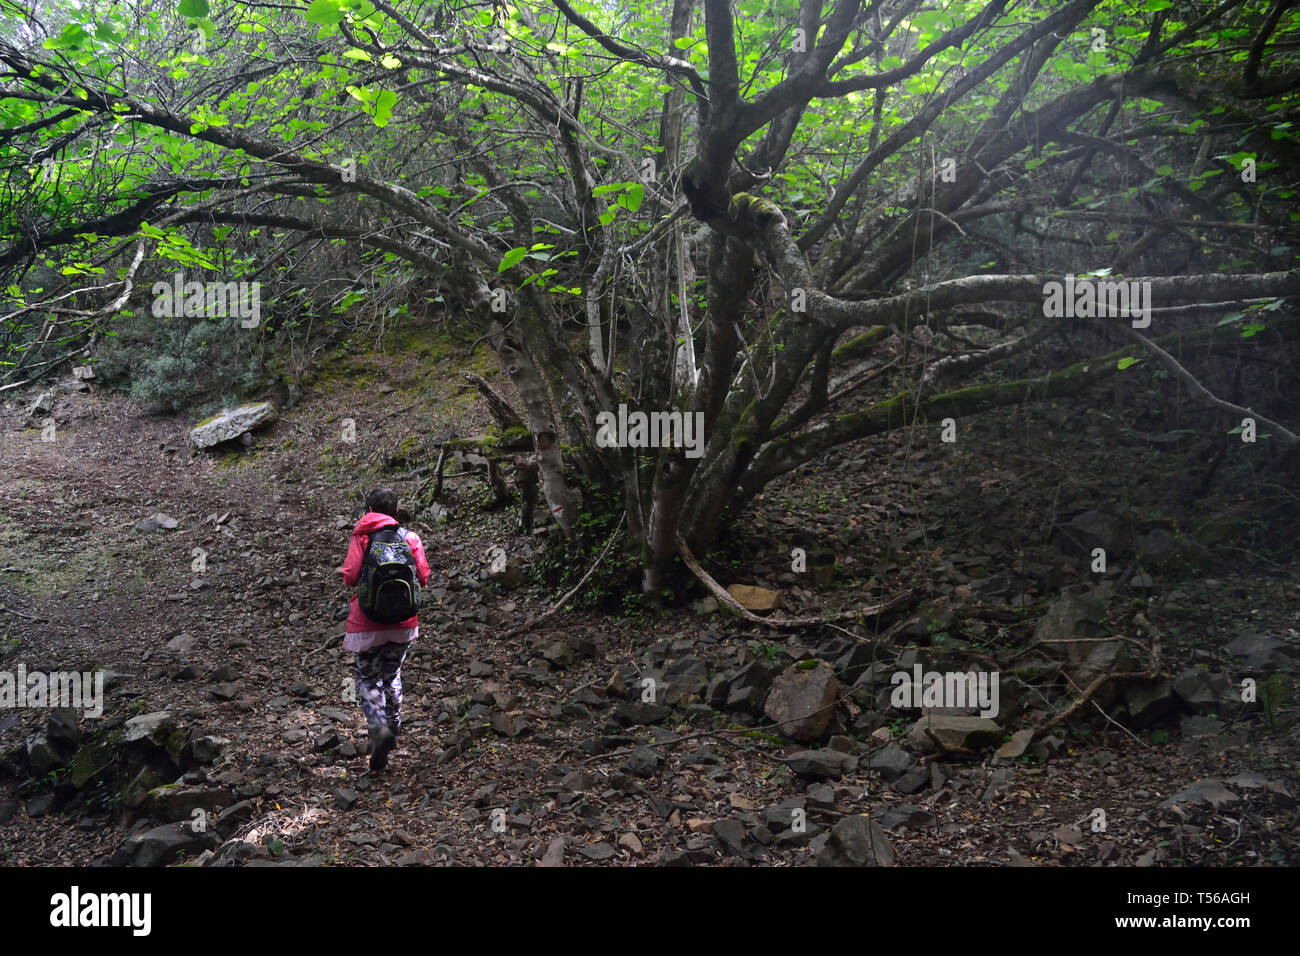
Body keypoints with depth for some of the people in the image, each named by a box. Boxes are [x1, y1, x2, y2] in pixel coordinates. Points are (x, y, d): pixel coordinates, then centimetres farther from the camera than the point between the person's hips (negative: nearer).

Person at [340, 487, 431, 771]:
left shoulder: (362, 536, -8)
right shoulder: (410, 537, -1)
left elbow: (350, 576, -16)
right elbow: (423, 577, -4)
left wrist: (355, 579, 8)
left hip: (368, 624, -3)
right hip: (403, 622, 3)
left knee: (367, 679, 10)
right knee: (392, 675, 22)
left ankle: (379, 728, -13)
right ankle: (393, 728, 27)